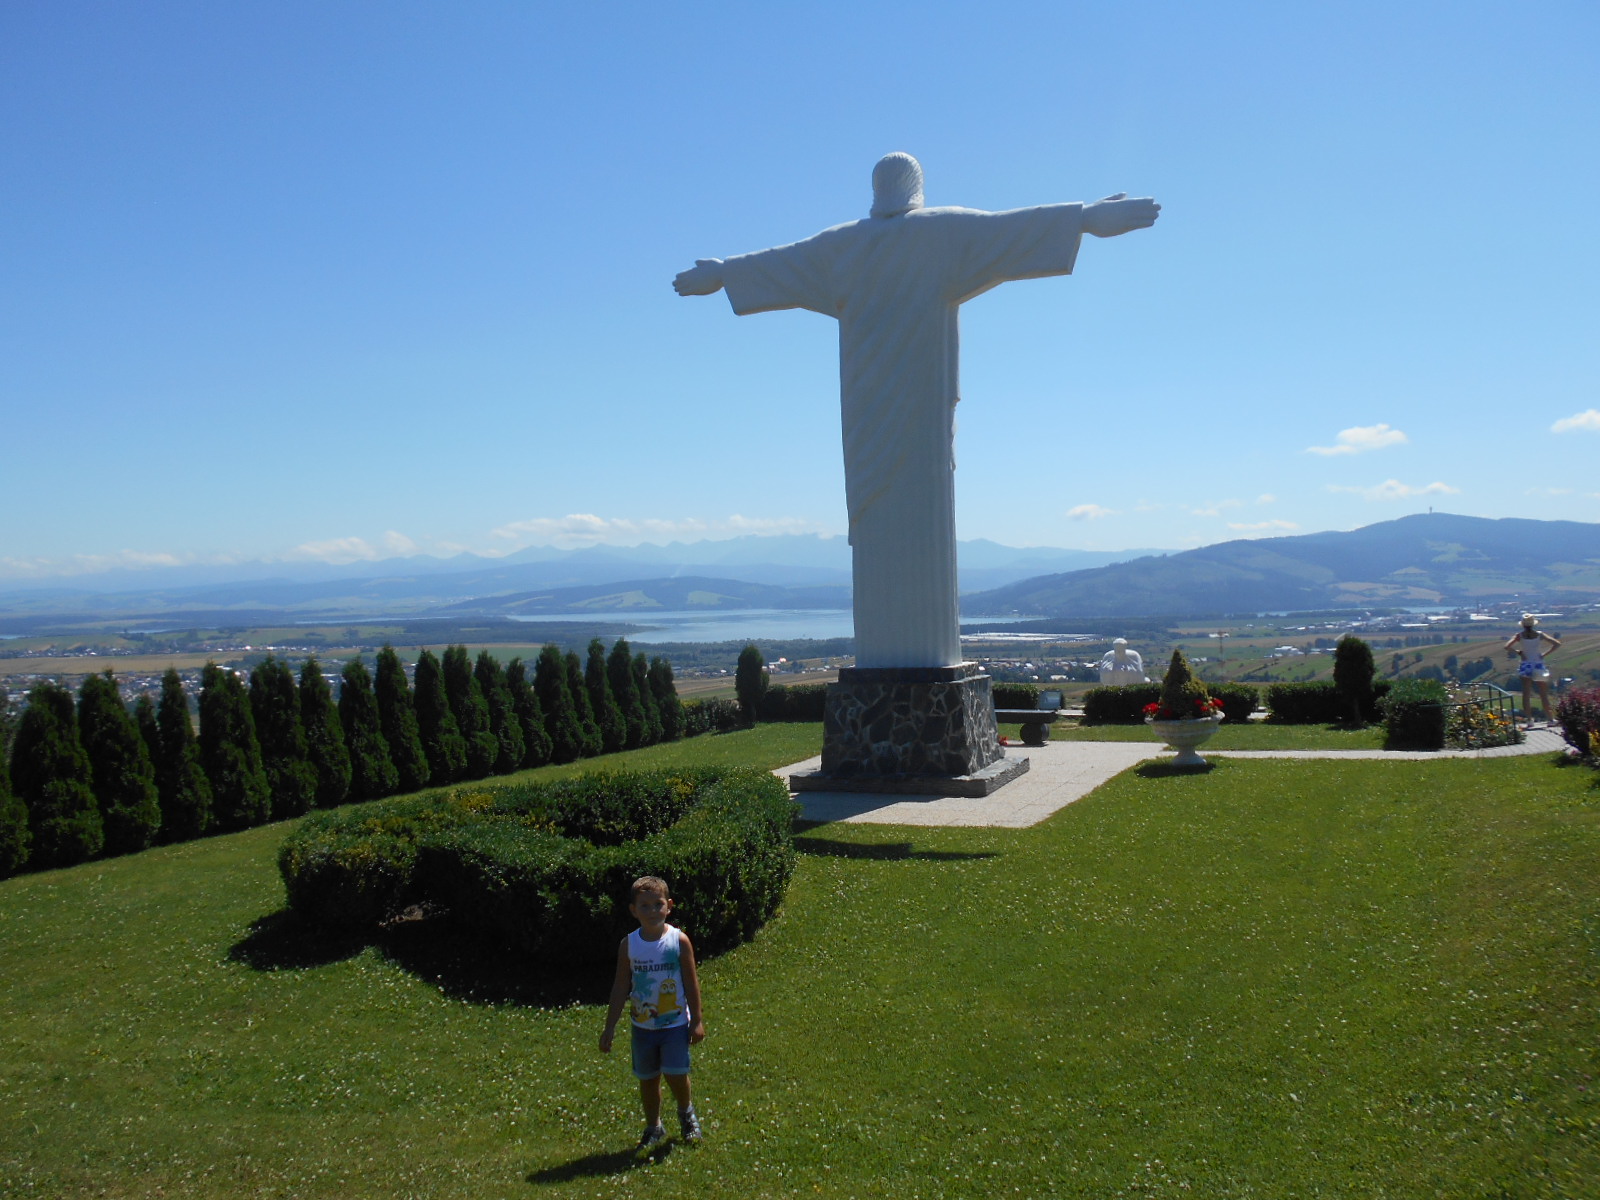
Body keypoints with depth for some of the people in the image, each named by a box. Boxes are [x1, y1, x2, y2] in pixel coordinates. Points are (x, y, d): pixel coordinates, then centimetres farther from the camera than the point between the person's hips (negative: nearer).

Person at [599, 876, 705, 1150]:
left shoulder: (679, 940, -10)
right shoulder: (629, 945, -6)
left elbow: (691, 983, -4)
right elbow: (621, 987, 0)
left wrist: (697, 1020, -3)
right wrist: (610, 1027, 0)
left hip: (675, 1023, -2)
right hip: (642, 1025, 2)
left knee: (675, 1074, -7)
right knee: (647, 1079, 10)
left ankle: (686, 1112, 24)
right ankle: (654, 1128, 31)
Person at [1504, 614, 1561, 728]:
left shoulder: (1519, 635, -5)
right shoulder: (1540, 634, -4)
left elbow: (1507, 647, -16)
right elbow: (1557, 644, -9)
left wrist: (1518, 652, -2)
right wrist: (1545, 654, -4)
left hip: (1525, 666, 0)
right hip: (1539, 666, 0)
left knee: (1526, 693, 2)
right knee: (1544, 694, 9)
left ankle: (1529, 719, -3)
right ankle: (1550, 719, 14)